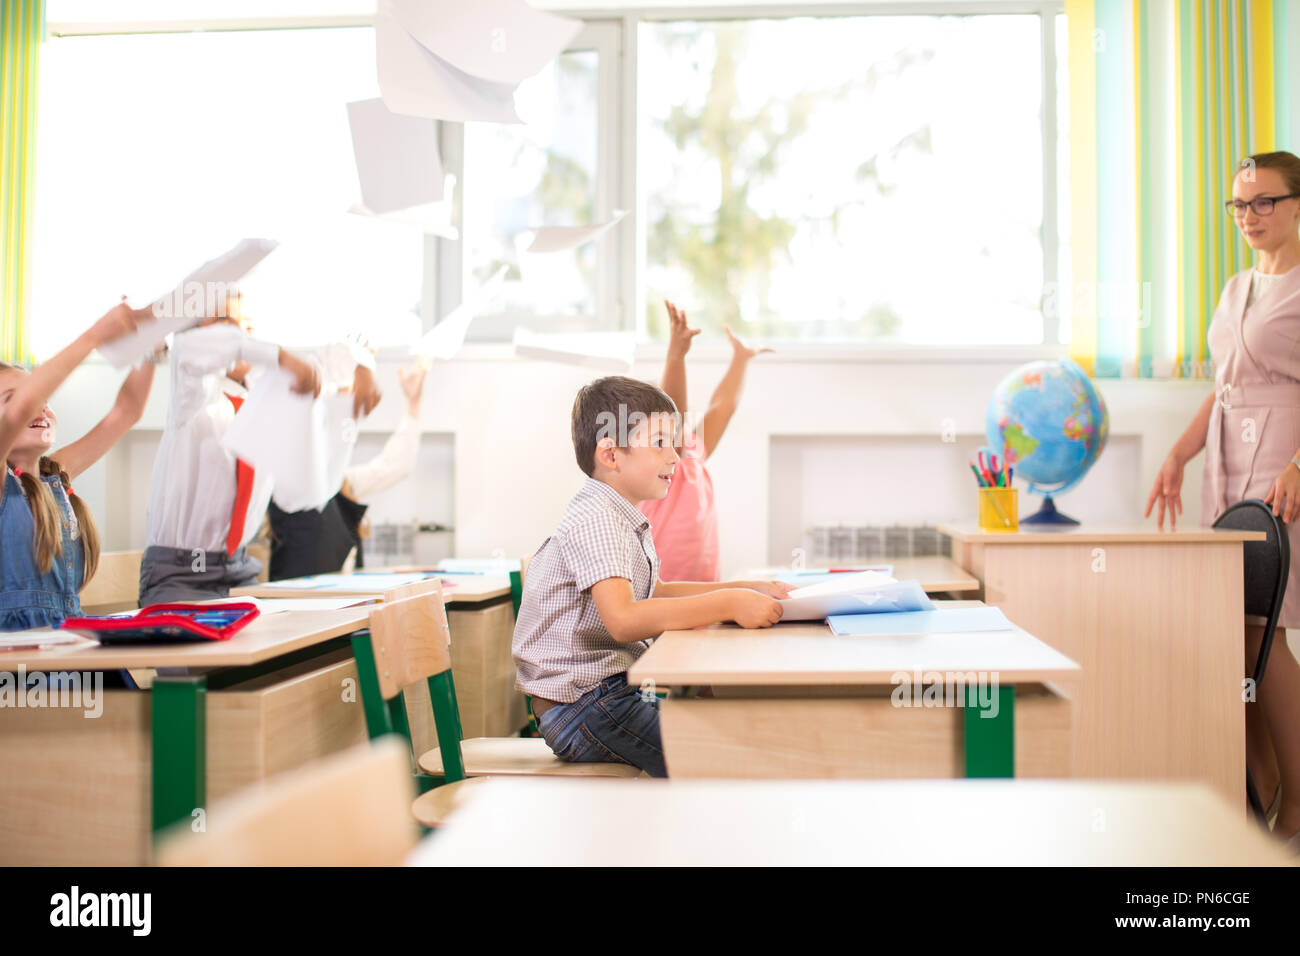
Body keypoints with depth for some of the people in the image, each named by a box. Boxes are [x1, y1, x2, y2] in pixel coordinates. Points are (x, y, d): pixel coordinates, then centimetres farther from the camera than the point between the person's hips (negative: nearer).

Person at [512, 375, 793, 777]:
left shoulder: (624, 518, 16)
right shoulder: (594, 520, -18)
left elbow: (655, 593, 26)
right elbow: (623, 619, -32)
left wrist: (747, 590, 14)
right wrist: (729, 604, -31)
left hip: (619, 689, 10)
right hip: (582, 707, -10)